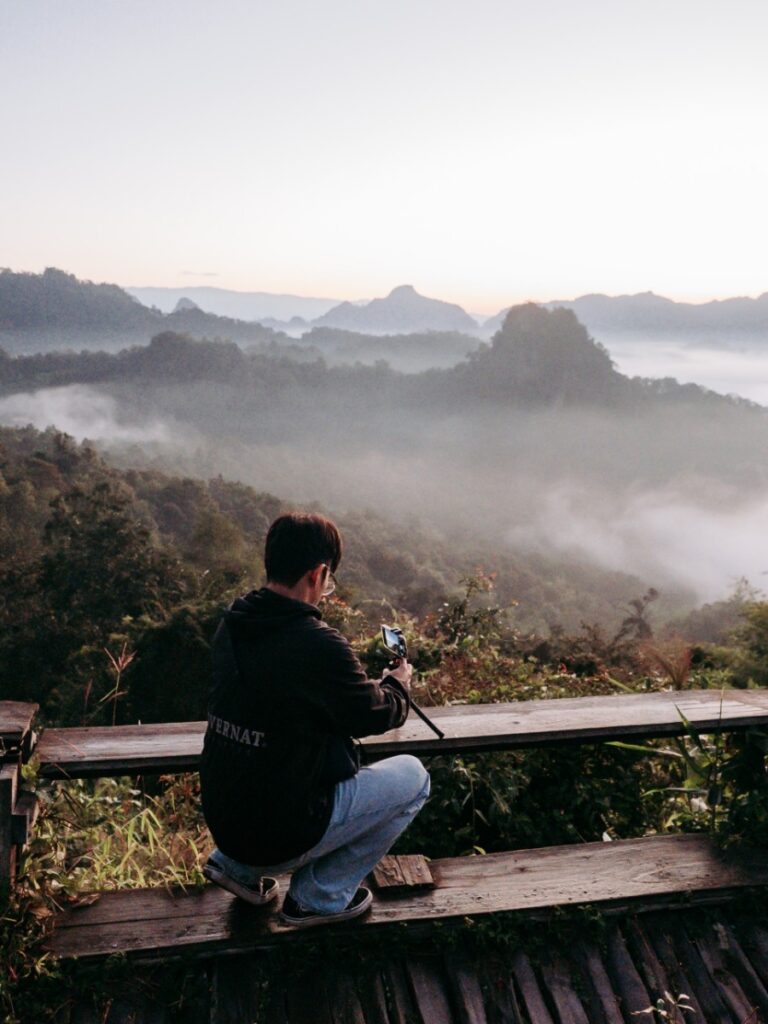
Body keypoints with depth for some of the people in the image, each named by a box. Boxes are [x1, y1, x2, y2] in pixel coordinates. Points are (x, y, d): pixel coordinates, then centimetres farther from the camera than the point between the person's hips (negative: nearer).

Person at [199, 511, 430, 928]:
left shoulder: (231, 627, -2)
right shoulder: (319, 646, -25)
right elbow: (374, 716, -9)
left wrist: (373, 682, 16)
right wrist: (398, 684, 13)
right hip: (282, 835, -7)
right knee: (412, 775, 8)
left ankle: (239, 868, 25)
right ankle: (321, 896, 12)